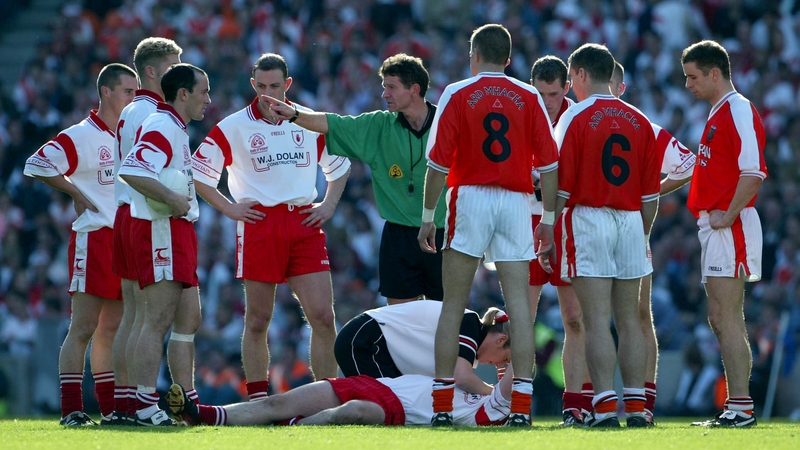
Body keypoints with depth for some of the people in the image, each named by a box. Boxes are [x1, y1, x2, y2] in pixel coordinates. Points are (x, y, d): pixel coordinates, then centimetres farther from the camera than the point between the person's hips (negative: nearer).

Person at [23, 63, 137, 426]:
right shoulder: (81, 136, -9)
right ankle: (71, 409, -7)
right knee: (83, 328, -8)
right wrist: (76, 193, -11)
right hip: (94, 239, -7)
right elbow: (36, 165, -17)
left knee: (112, 329, 10)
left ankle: (110, 407, 14)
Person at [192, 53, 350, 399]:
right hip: (259, 225, -2)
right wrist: (229, 208, -2)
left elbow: (339, 166, 25)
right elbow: (197, 174, 6)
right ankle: (258, 400, 7)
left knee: (323, 317, -5)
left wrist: (328, 205, 12)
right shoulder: (233, 127, 1)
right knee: (257, 321, 1)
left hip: (304, 224, 2)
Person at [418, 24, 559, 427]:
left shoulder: (457, 95, 1)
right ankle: (522, 404, -6)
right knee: (518, 303, 0)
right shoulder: (529, 99, 6)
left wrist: (428, 217, 5)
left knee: (453, 305, 4)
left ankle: (442, 404, 2)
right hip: (516, 203, 2)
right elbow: (549, 163, 4)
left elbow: (439, 163, -2)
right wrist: (548, 219, 10)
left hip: (469, 198, -2)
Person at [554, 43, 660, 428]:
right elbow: (650, 193, 11)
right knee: (629, 320, 9)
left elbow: (561, 186, -8)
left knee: (596, 320, -7)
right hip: (630, 223, 5)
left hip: (588, 220, -5)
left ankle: (605, 406, -13)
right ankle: (636, 405, 7)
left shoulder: (575, 118, -5)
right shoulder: (639, 122, 10)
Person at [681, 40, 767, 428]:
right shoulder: (718, 114, 19)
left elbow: (753, 171, -21)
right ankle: (735, 407, 11)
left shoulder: (739, 111, -12)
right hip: (714, 227, 10)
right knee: (719, 320, 9)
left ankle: (742, 407, -11)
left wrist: (728, 216, -20)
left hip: (730, 230, -10)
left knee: (727, 319, -11)